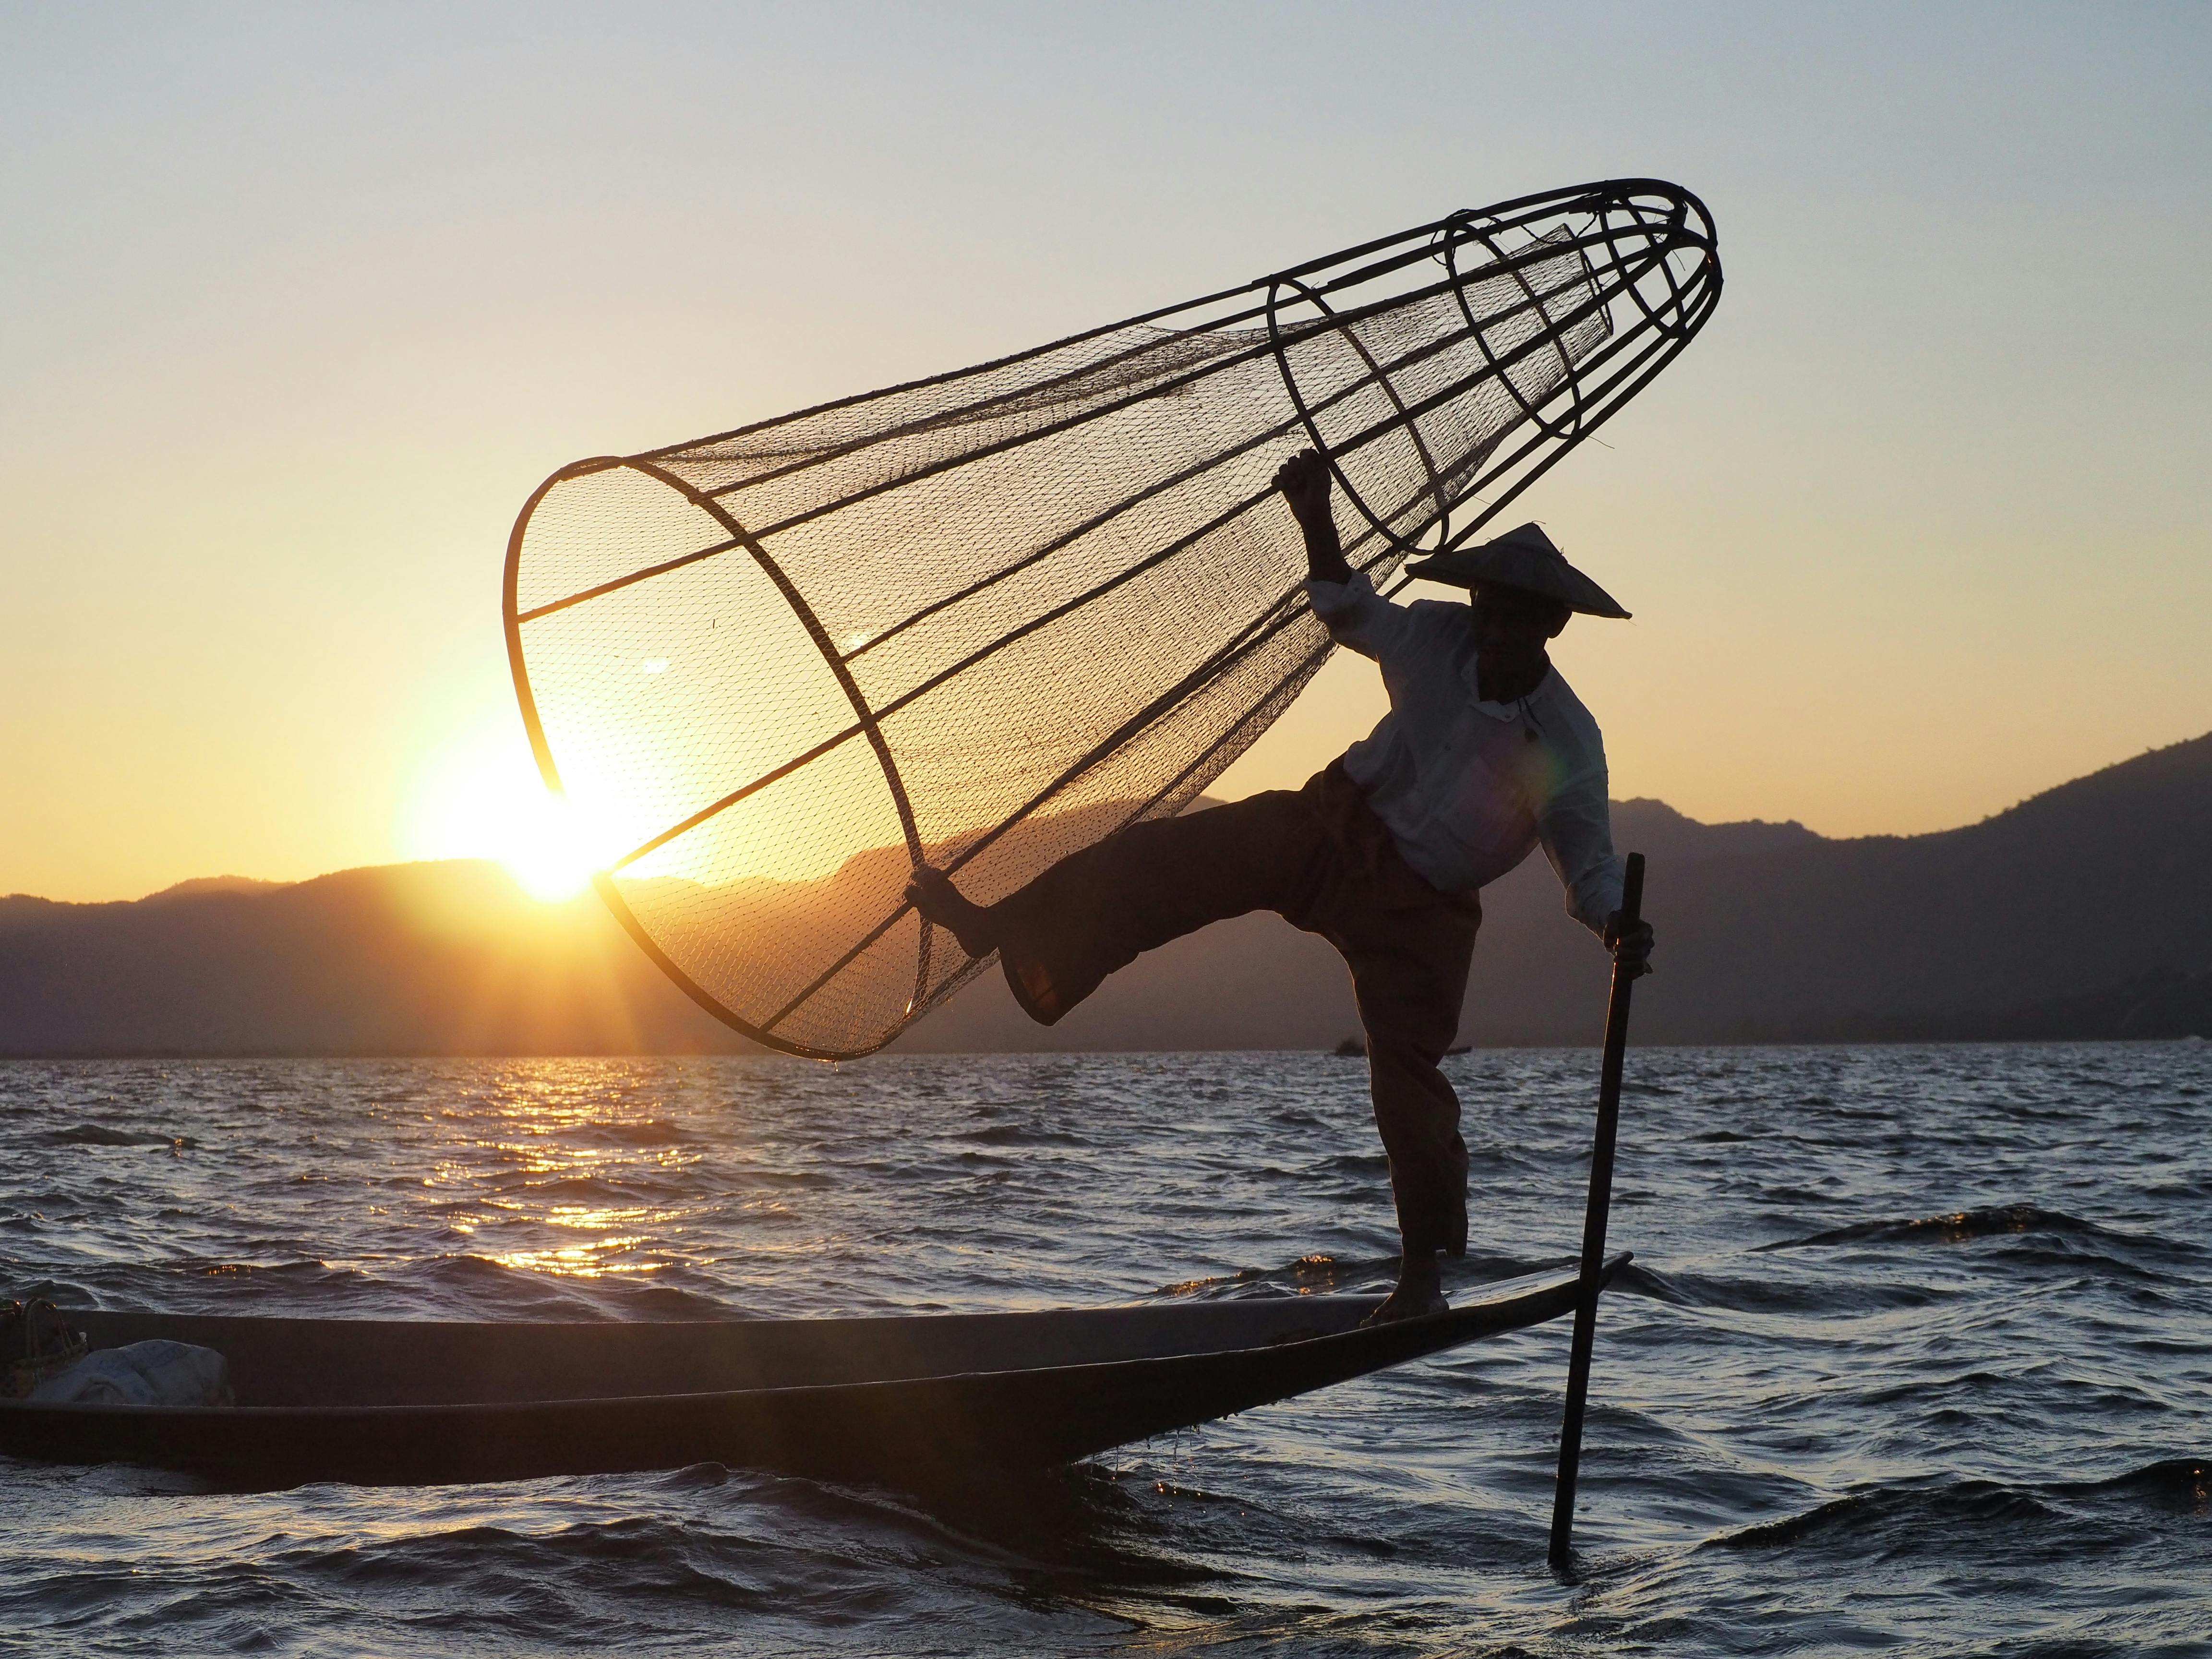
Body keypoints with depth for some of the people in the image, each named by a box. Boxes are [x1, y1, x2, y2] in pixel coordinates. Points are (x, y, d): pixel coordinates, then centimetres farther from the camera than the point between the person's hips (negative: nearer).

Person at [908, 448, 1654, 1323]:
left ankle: (1423, 1272, 11)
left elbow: (1590, 866, -9)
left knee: (1409, 1081, -6)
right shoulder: (1438, 638, -6)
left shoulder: (1569, 748, -17)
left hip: (1418, 908, -3)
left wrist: (1618, 928, -29)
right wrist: (1316, 518, 0)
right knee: (1166, 856, -11)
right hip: (1336, 825, 4)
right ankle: (997, 929, 1)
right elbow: (1349, 612, 13)